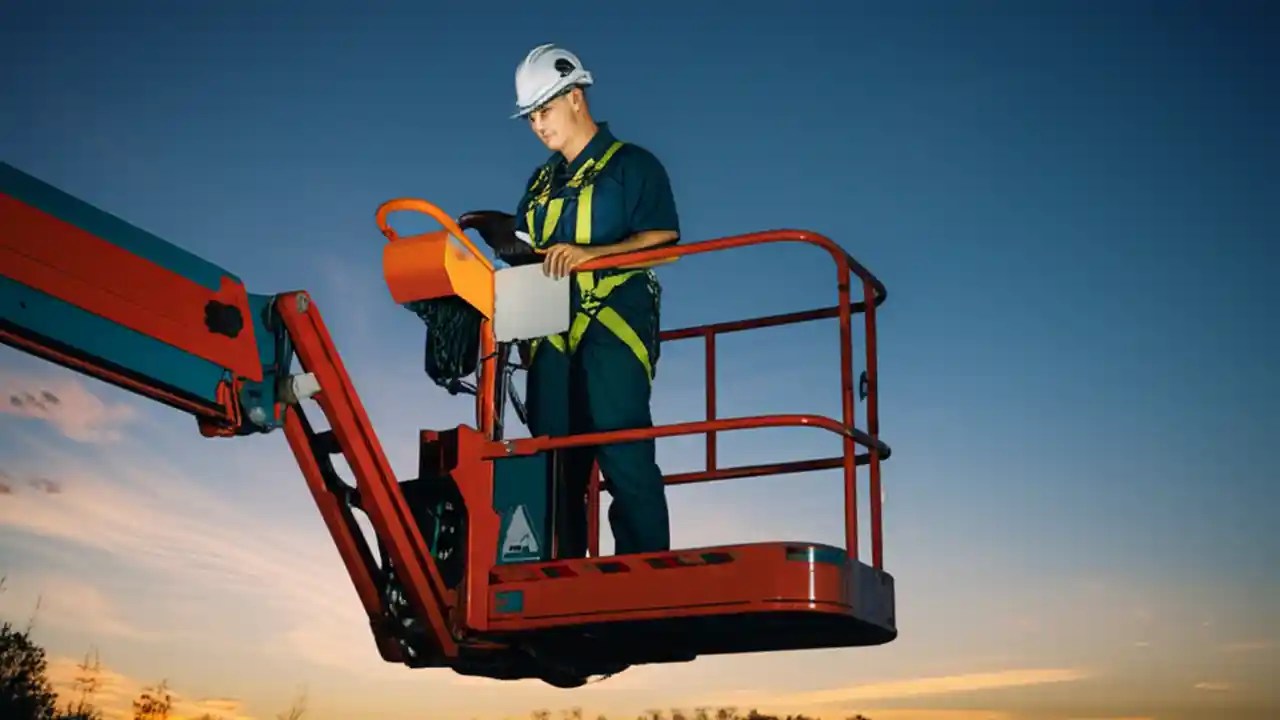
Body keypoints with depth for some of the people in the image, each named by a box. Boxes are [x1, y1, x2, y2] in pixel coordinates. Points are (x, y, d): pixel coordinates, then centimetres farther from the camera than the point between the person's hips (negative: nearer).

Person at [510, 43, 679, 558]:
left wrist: (588, 254, -19)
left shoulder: (632, 165, 4)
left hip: (613, 326, -6)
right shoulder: (542, 182, 24)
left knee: (624, 455, -14)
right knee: (555, 465, 4)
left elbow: (664, 241, -8)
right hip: (552, 333, 7)